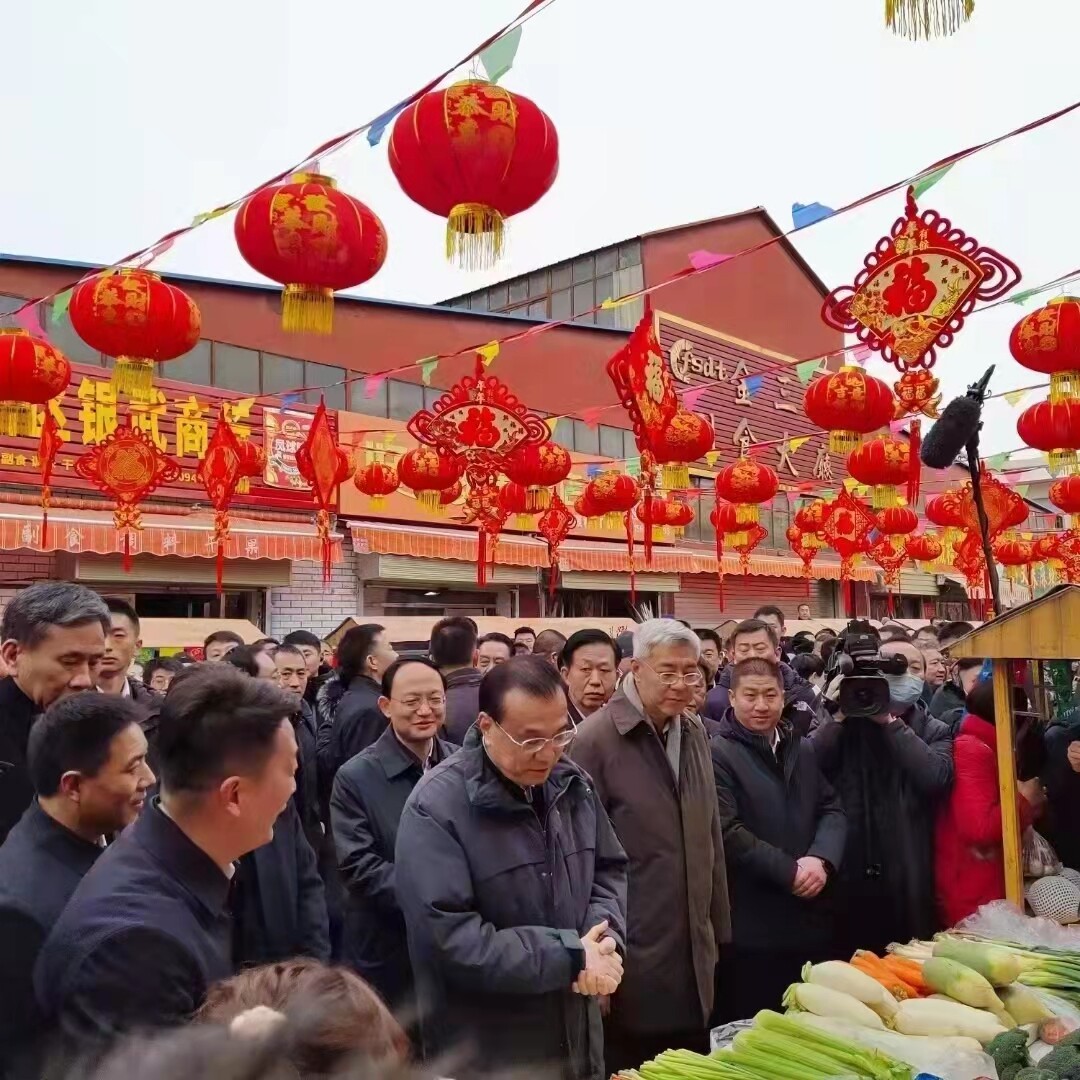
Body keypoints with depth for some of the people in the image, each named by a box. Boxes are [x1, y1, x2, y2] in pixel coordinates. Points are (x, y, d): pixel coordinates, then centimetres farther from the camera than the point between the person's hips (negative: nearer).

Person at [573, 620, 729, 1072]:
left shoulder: (694, 733, 6)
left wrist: (717, 927, 13)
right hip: (632, 961, -6)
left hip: (693, 953, 6)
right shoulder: (596, 739, -15)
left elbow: (710, 836, 13)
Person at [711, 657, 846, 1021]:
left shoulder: (804, 750, 13)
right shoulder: (717, 754, -10)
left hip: (811, 919, 6)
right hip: (751, 927, -6)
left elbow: (832, 810, 8)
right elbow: (729, 832, -17)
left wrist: (820, 859, -11)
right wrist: (790, 871, -16)